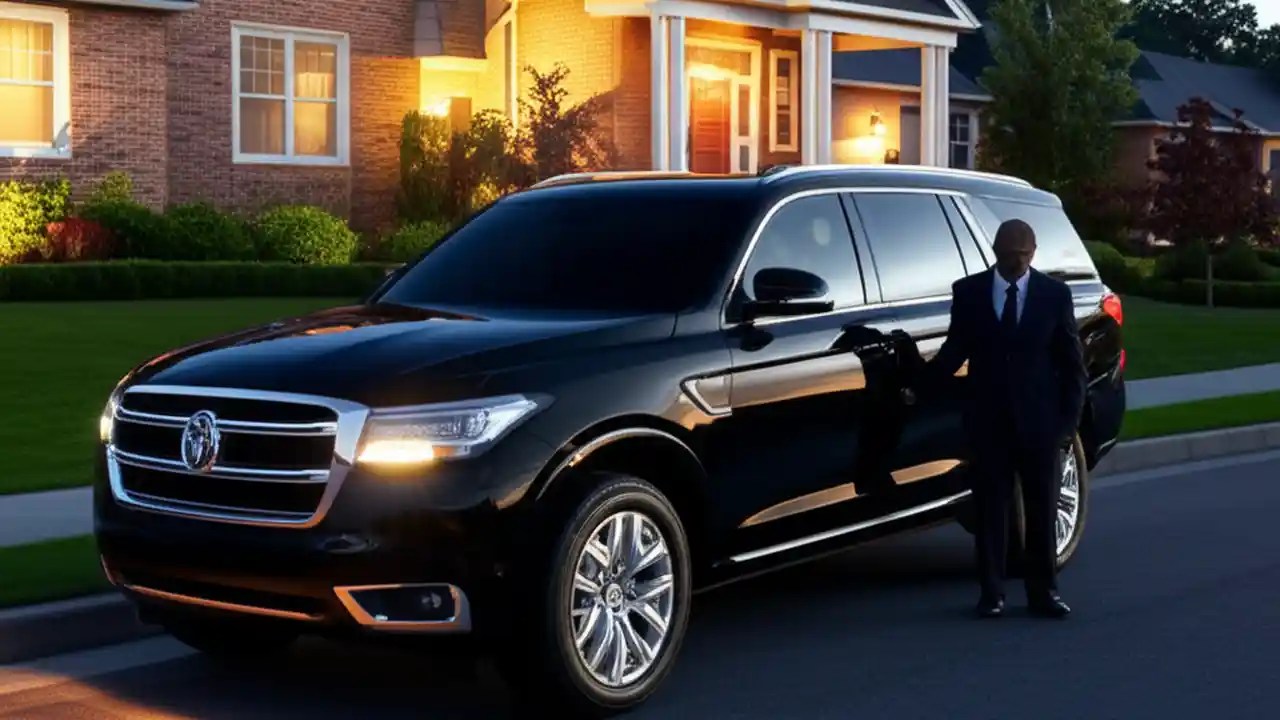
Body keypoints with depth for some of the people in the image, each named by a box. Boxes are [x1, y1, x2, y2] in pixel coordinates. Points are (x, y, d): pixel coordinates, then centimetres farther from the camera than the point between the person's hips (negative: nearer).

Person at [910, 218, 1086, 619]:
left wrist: (1070, 419, -2)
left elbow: (1072, 362, 4)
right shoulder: (968, 292, 2)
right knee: (990, 508, 4)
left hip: (1039, 420, 0)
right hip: (988, 420, 0)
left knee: (1043, 509, 6)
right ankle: (991, 594, 11)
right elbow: (955, 351, 5)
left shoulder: (1055, 294, 2)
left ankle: (1043, 591, 15)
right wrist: (917, 386, -8)